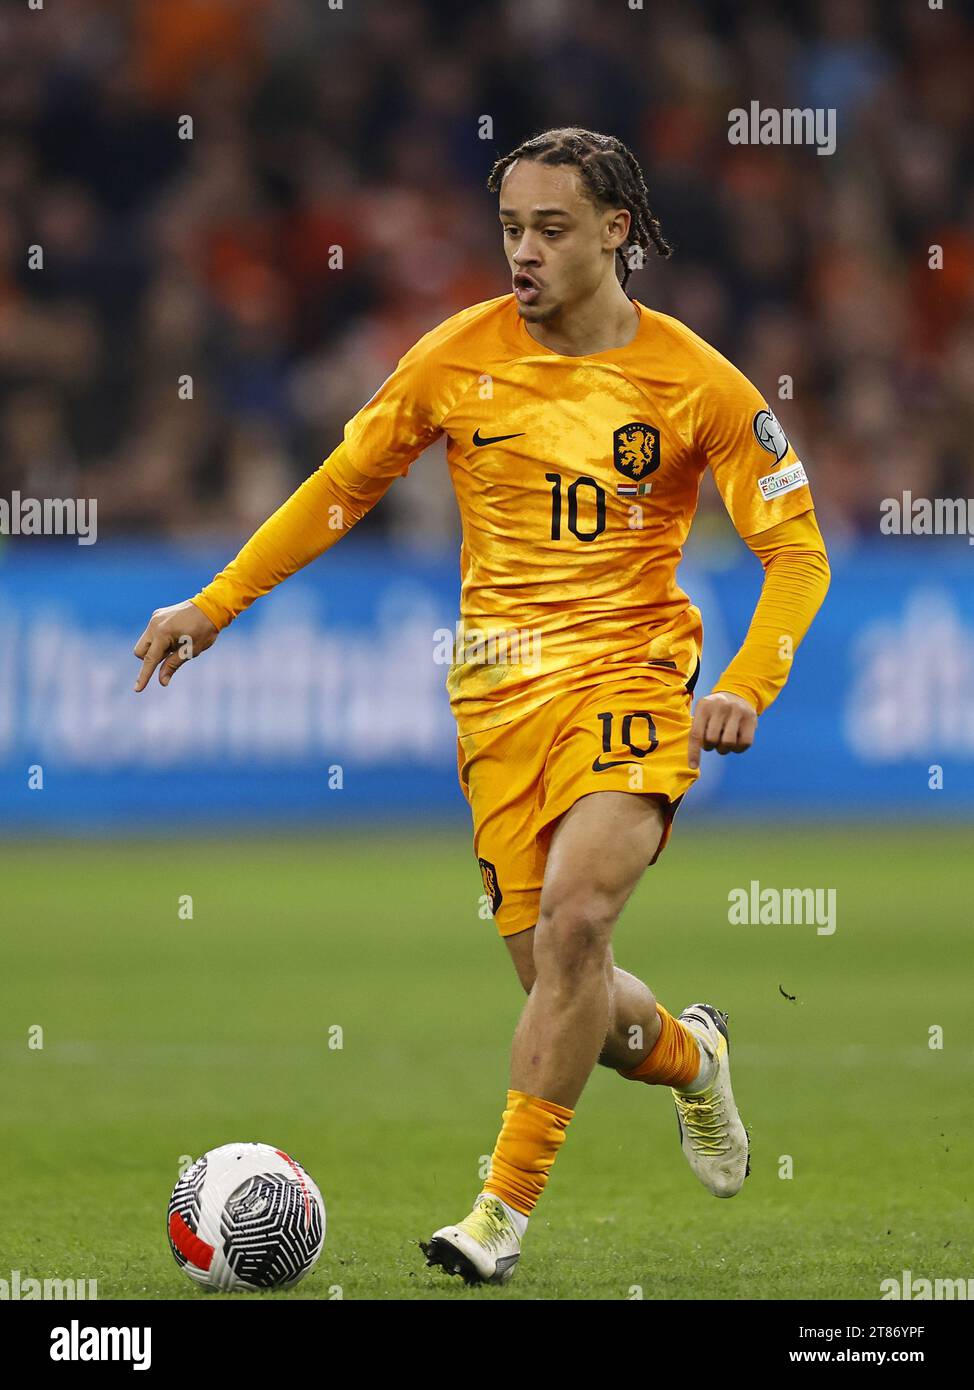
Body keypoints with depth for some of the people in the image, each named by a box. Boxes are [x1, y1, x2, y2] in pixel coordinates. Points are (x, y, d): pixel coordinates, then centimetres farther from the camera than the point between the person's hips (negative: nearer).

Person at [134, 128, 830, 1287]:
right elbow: (341, 489, 13)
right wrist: (213, 606, 9)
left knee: (574, 917, -26)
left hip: (631, 677, -3)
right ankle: (687, 1055, 37)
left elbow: (795, 551, 1)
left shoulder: (695, 383, -3)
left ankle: (505, 1208, -20)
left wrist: (744, 688, -15)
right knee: (559, 983, 1)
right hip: (499, 693, 3)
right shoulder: (459, 356, 2)